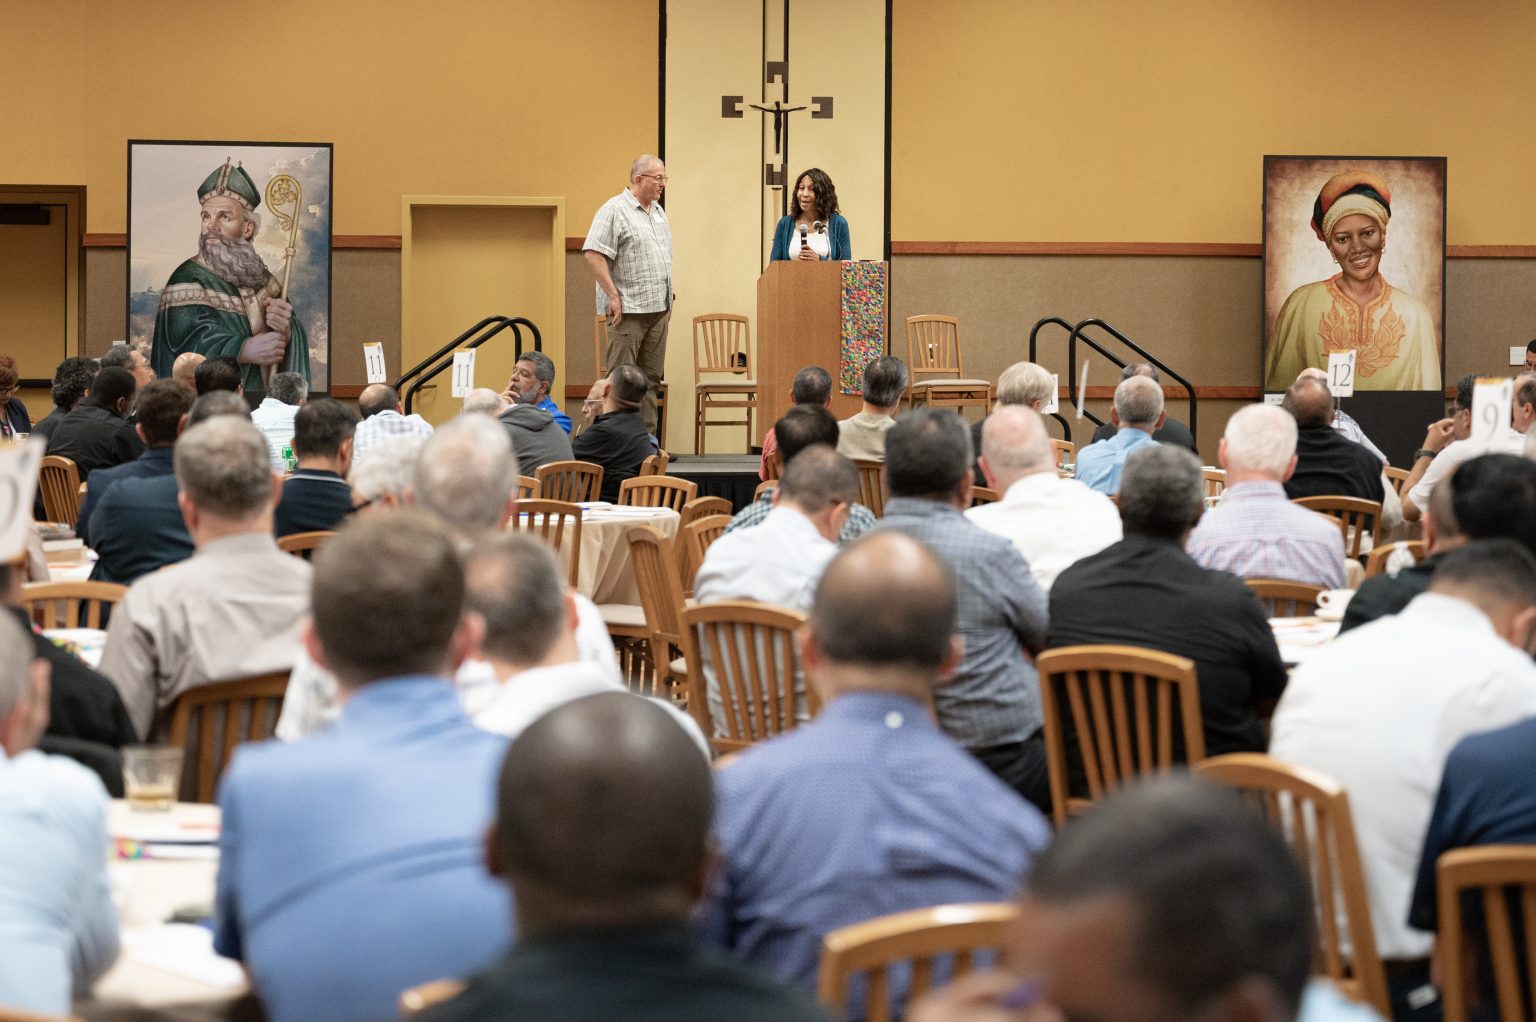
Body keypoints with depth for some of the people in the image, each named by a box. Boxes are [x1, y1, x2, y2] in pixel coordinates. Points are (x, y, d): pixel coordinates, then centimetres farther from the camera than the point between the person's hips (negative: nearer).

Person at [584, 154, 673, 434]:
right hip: (628, 311, -8)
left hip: (658, 310, 8)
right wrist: (613, 296, -18)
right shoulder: (614, 210, -9)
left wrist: (667, 300, 18)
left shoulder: (658, 212, 17)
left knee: (650, 378, 9)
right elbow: (593, 253, -16)